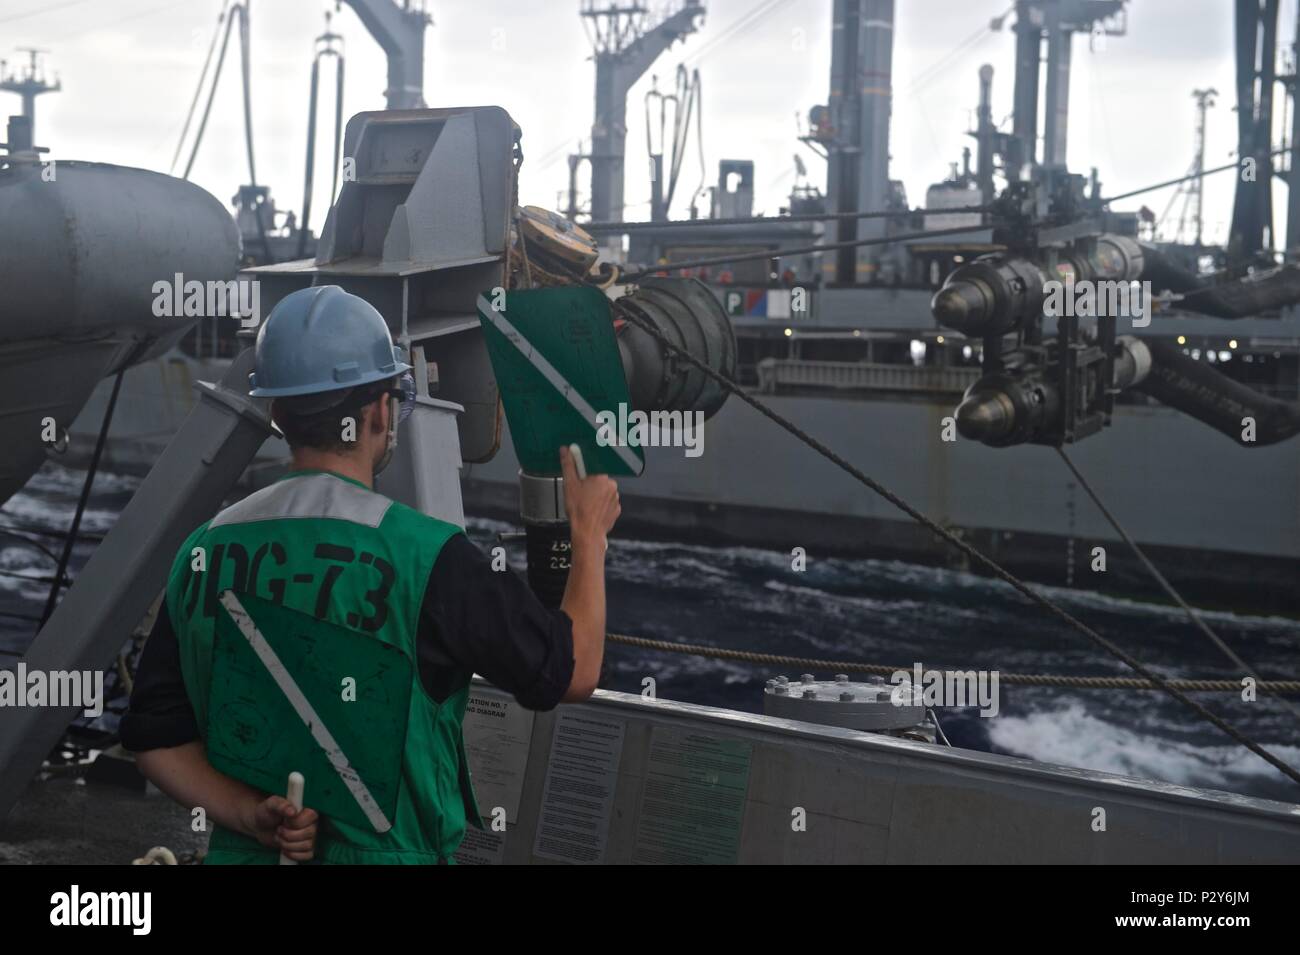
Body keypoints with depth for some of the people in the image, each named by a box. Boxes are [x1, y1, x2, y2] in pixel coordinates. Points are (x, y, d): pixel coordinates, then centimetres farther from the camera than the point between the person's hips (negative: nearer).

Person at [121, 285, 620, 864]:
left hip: (241, 851, 4)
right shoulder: (423, 553, -17)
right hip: (387, 851, -4)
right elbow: (574, 673, -7)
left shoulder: (202, 550, -1)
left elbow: (155, 739, 0)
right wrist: (589, 535, 6)